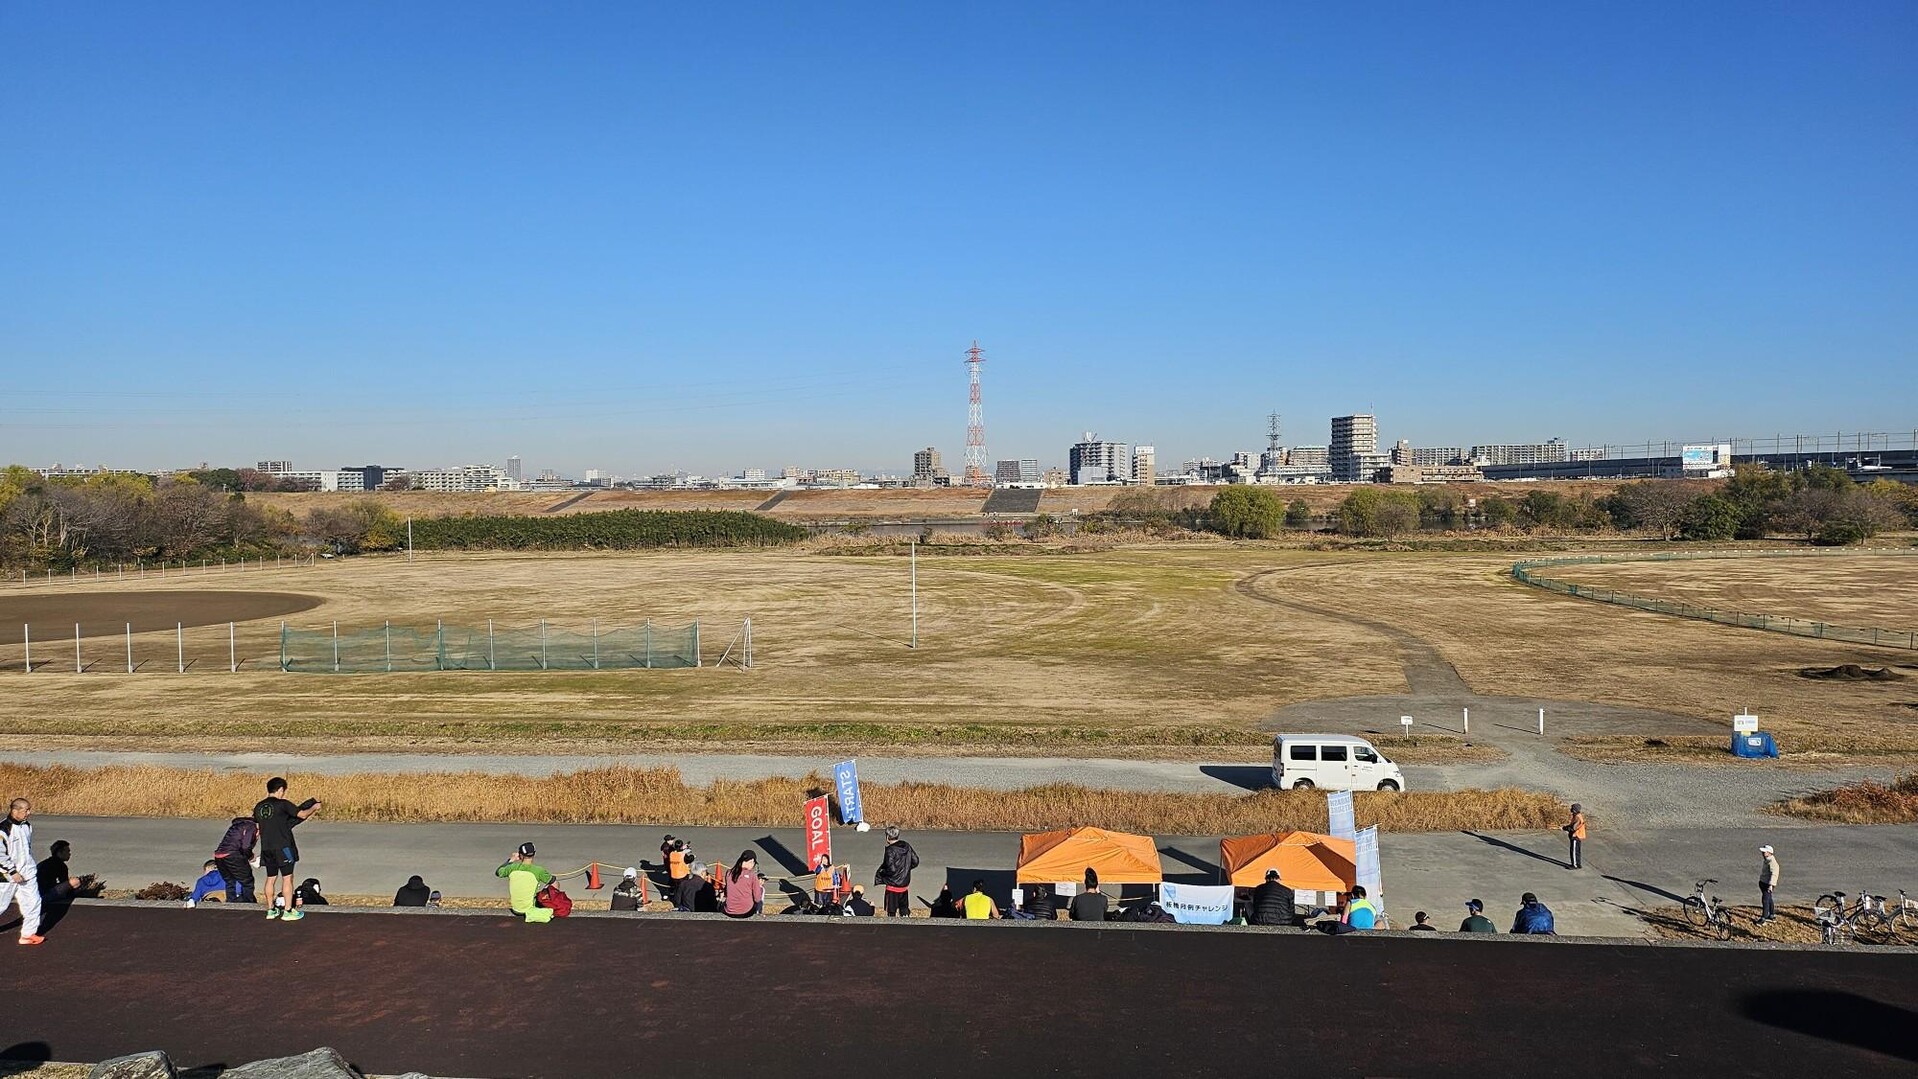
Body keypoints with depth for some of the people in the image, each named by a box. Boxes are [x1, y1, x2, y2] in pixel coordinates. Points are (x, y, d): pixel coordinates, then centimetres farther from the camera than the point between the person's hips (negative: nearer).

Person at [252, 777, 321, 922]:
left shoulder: (259, 807, 9)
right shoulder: (282, 804, -11)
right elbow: (302, 814, -10)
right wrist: (314, 807, 7)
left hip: (266, 848, 6)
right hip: (283, 847, -6)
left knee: (271, 879, 15)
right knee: (287, 878, 0)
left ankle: (271, 910, 21)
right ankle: (288, 911, 0)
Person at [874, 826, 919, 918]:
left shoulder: (890, 850, -20)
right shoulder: (907, 846, 0)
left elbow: (891, 869, -25)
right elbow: (915, 861, 5)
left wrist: (880, 873, -8)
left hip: (893, 885, -6)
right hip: (905, 883, 6)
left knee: (891, 911, 6)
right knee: (904, 909, 20)